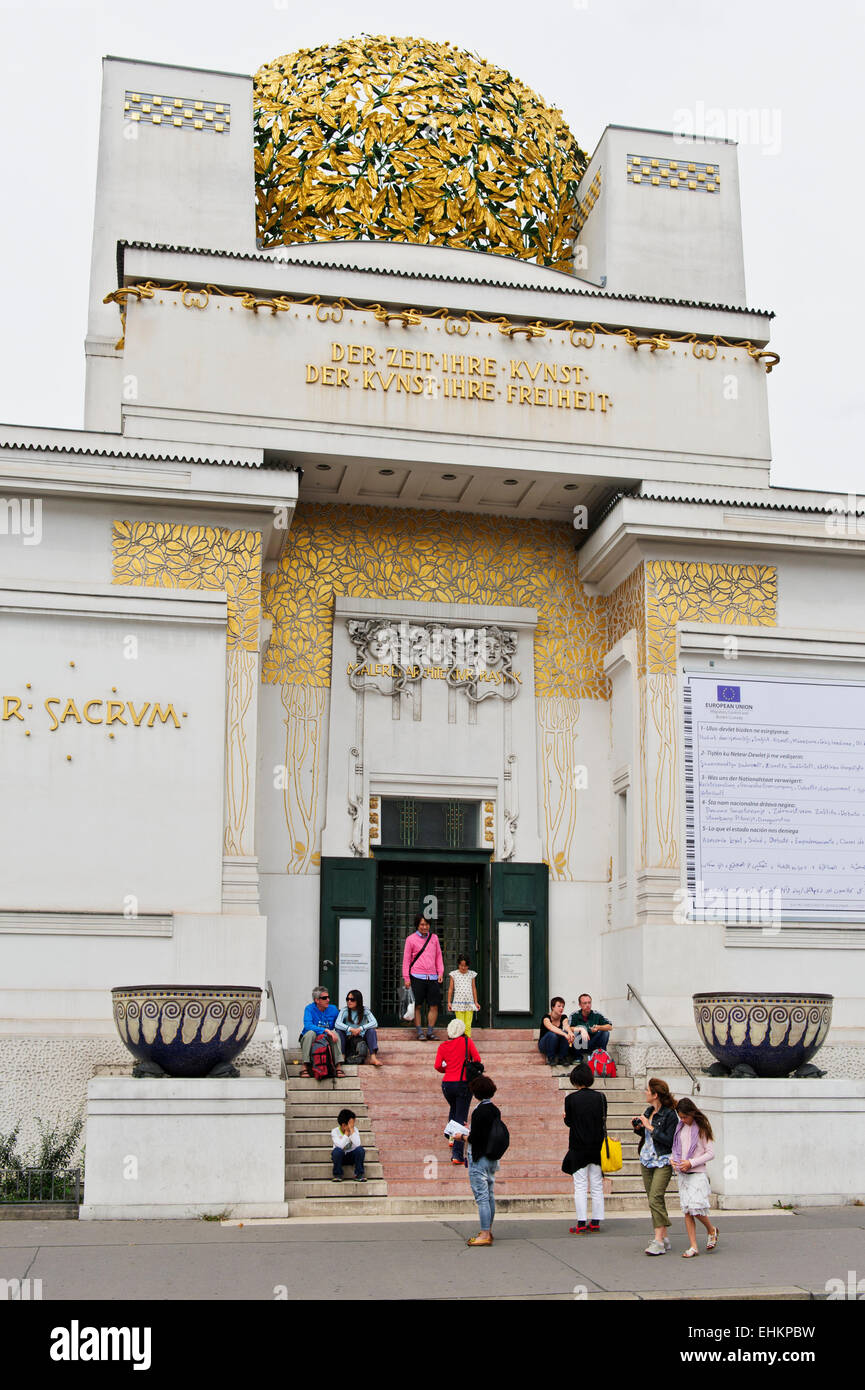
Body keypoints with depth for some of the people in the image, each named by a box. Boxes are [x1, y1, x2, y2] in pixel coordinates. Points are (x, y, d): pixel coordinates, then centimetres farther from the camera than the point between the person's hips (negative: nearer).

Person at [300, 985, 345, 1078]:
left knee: (335, 1033, -26)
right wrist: (325, 1030, -34)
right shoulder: (309, 1009, -9)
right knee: (310, 1033, -34)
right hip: (311, 1040, -3)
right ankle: (305, 1066, -35)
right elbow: (307, 1026, -25)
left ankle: (339, 1066, -31)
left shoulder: (333, 1009, 3)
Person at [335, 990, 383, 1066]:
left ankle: (373, 1057, -34)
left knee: (371, 1030, -26)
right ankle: (342, 1056, -25)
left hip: (361, 1038, 0)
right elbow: (337, 1024, -22)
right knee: (339, 1031, -25)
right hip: (348, 1039, 0)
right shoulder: (345, 1010, -5)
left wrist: (360, 1028, -32)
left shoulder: (364, 1010, -6)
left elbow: (374, 1023, -19)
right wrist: (350, 1029, -36)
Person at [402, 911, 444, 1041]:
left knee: (434, 1005, 1)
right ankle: (419, 1032, 6)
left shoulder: (434, 937, 12)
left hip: (432, 977, 3)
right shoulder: (411, 939, 2)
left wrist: (440, 973, 6)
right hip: (417, 977, -3)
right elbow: (406, 959, 3)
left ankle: (430, 1032, 10)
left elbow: (439, 956, 16)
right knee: (417, 1006, -1)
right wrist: (406, 978, -2)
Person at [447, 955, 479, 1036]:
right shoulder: (454, 974, 3)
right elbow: (450, 989, 6)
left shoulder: (471, 974, 7)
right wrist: (449, 1002, 4)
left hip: (469, 1002, 2)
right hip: (458, 1002, -1)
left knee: (468, 1024, -1)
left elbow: (474, 988, 13)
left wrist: (476, 1002, 12)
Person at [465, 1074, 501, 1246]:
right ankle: (488, 1231, 22)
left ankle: (484, 1234, -4)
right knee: (490, 1196, 14)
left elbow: (476, 1137, -21)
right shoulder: (495, 1110, 7)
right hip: (492, 1157, 9)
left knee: (481, 1196, -6)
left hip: (479, 1158, -9)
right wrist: (471, 1130, 21)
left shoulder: (479, 1111, -18)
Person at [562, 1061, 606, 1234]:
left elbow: (569, 1122, -2)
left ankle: (581, 1224, -1)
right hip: (597, 1148, 3)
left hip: (579, 1148, -3)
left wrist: (565, 1116, 18)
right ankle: (596, 1222, 13)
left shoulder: (571, 1099, -9)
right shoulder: (600, 1097, -2)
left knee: (580, 1187, 2)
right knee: (597, 1186, 10)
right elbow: (604, 1120, 4)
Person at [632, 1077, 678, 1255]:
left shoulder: (669, 1114, -13)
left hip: (663, 1162, -8)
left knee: (655, 1199, -15)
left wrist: (650, 1127, -18)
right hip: (646, 1160, 8)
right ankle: (664, 1238, 16)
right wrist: (638, 1128, 4)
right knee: (654, 1200, 9)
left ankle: (659, 1242, -15)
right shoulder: (648, 1111, 11)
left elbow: (670, 1140, -19)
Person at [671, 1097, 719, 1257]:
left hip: (697, 1173, -5)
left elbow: (710, 1153, -7)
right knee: (686, 1210, 2)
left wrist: (691, 1163, -15)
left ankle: (712, 1230, 14)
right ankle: (693, 1247, 6)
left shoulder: (701, 1128, -6)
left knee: (696, 1208, -14)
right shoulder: (680, 1127, 10)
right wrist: (672, 1159, -1)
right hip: (682, 1174, 5)